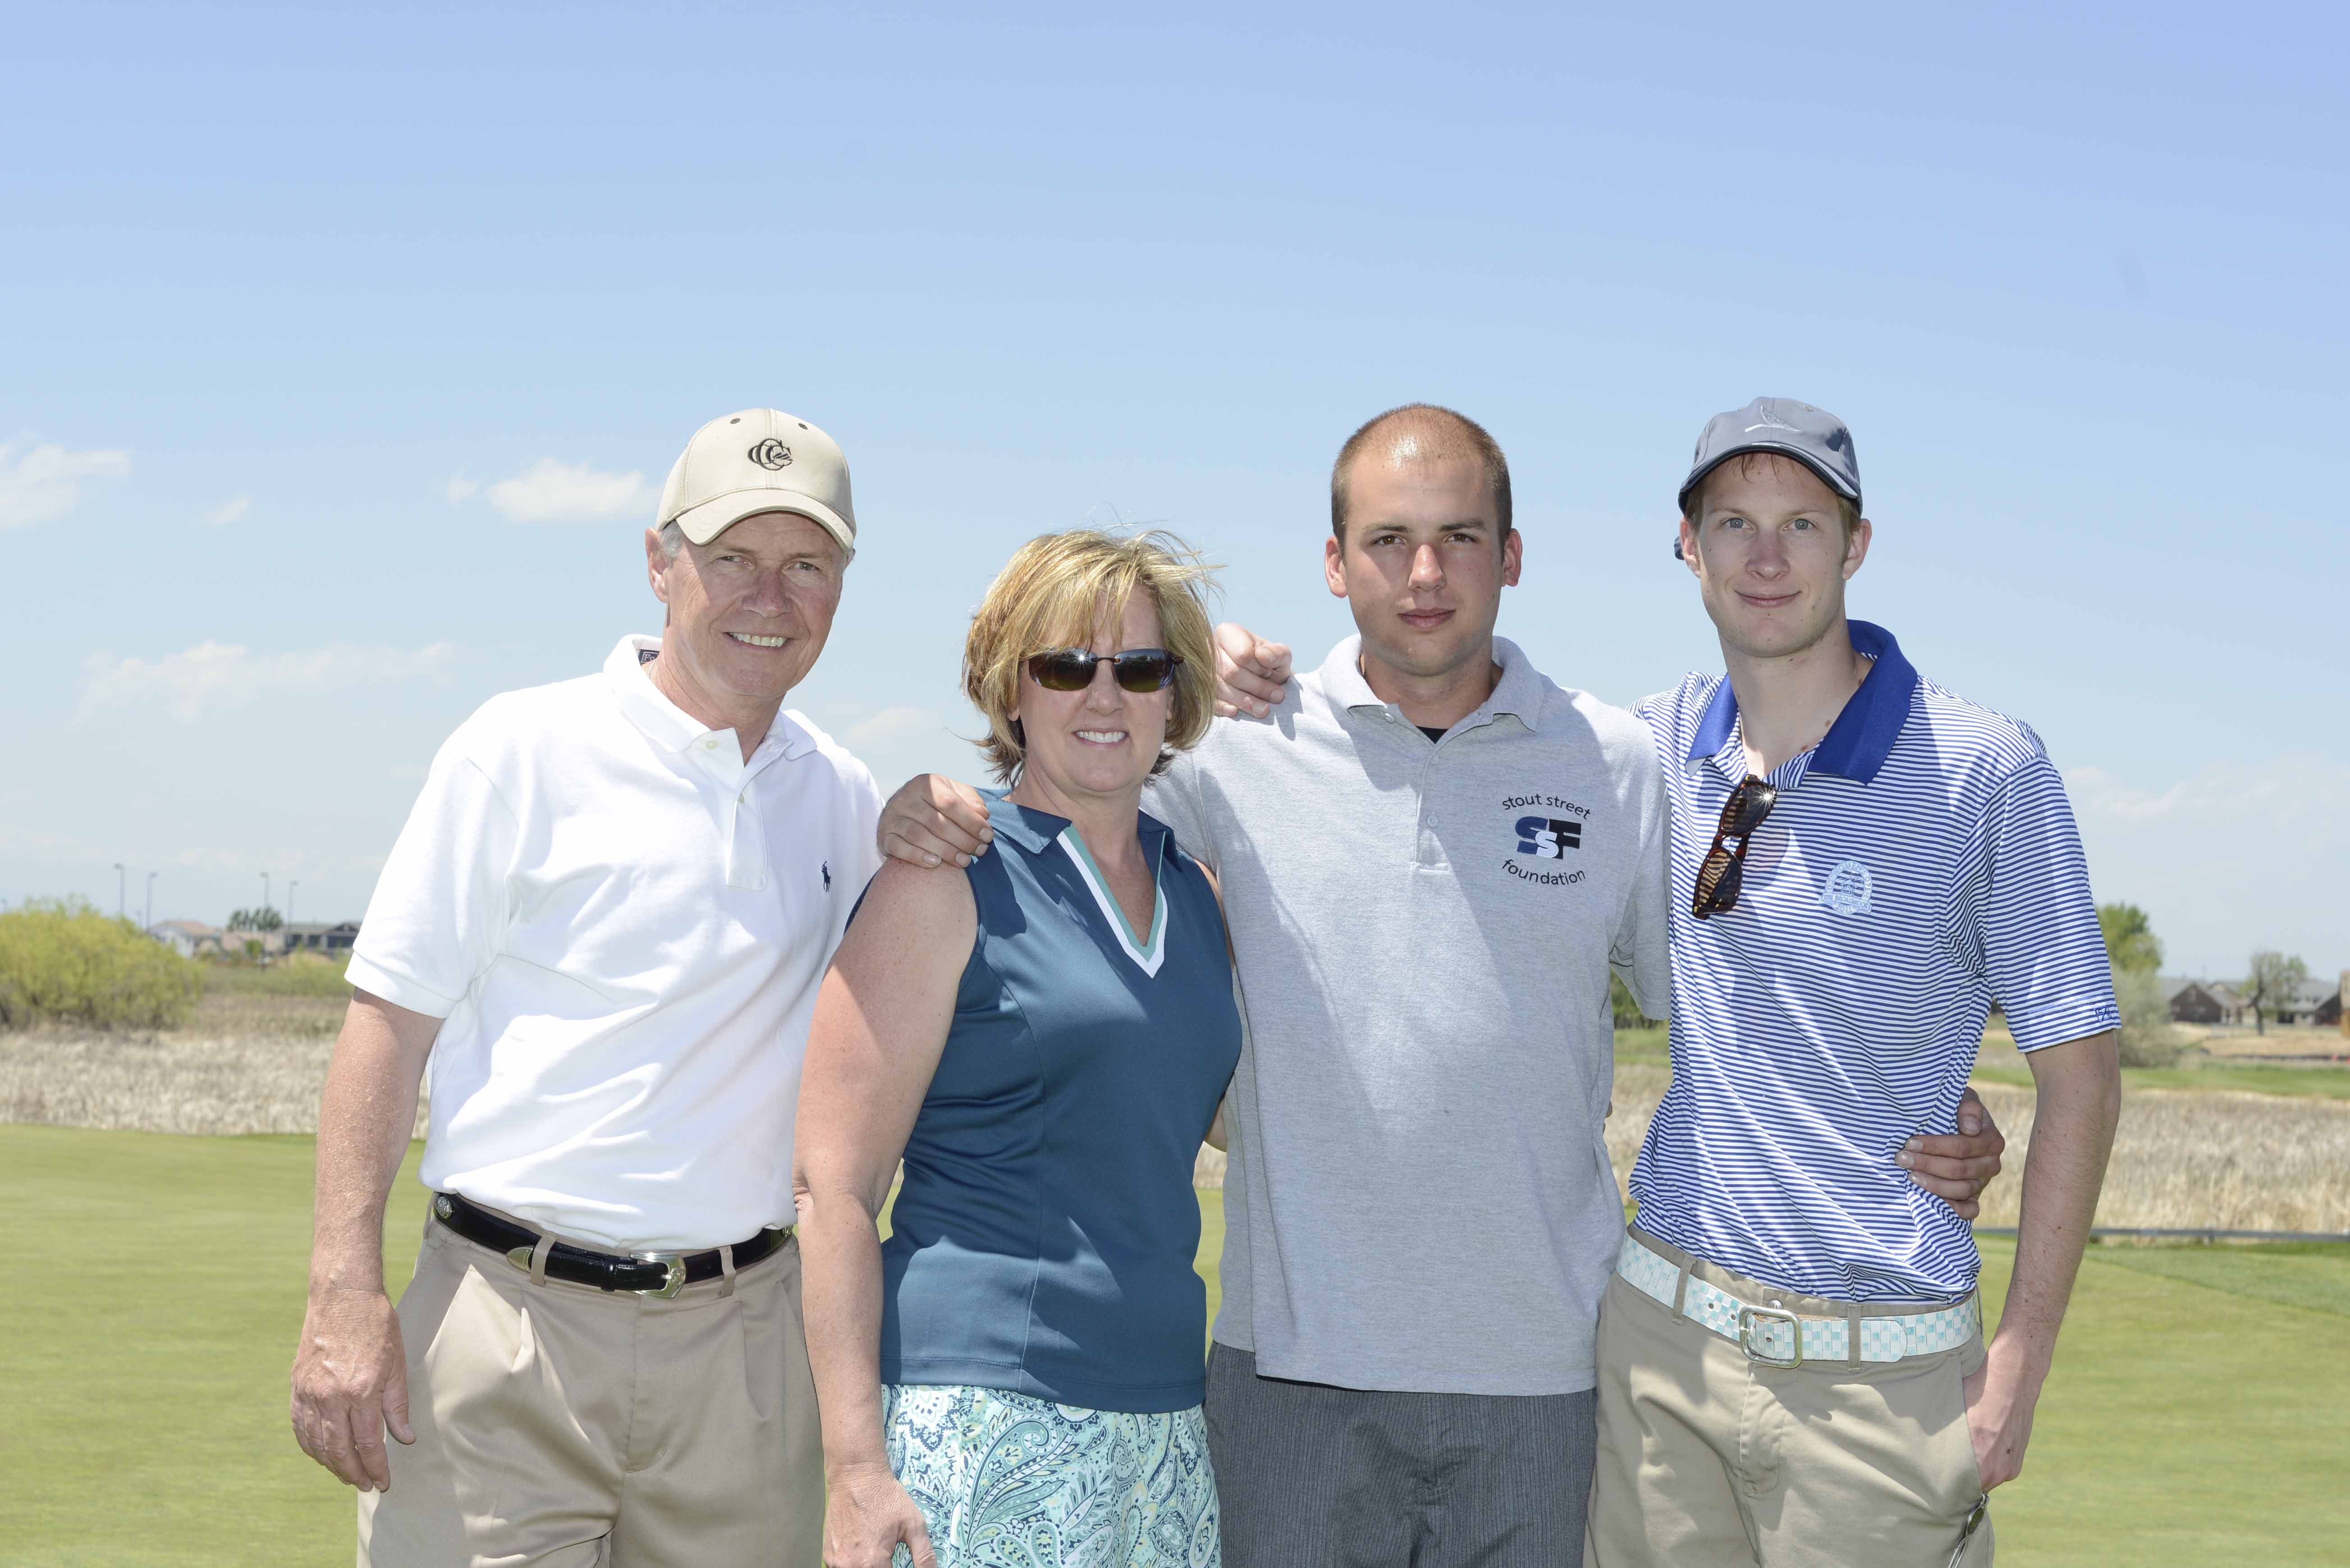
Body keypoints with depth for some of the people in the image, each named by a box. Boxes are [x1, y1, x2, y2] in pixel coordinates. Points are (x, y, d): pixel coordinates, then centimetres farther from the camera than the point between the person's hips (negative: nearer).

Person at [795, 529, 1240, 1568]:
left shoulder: (1196, 890, 13)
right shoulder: (946, 887, -4)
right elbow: (831, 1185, -9)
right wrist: (856, 1464, -16)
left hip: (1167, 1413, 6)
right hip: (982, 1412, -6)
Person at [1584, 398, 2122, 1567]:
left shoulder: (1986, 771, -9)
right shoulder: (1656, 748, 4)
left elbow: (2078, 1074, -5)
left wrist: (2021, 1358, -9)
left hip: (1880, 1368, -4)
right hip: (1662, 1330, 4)